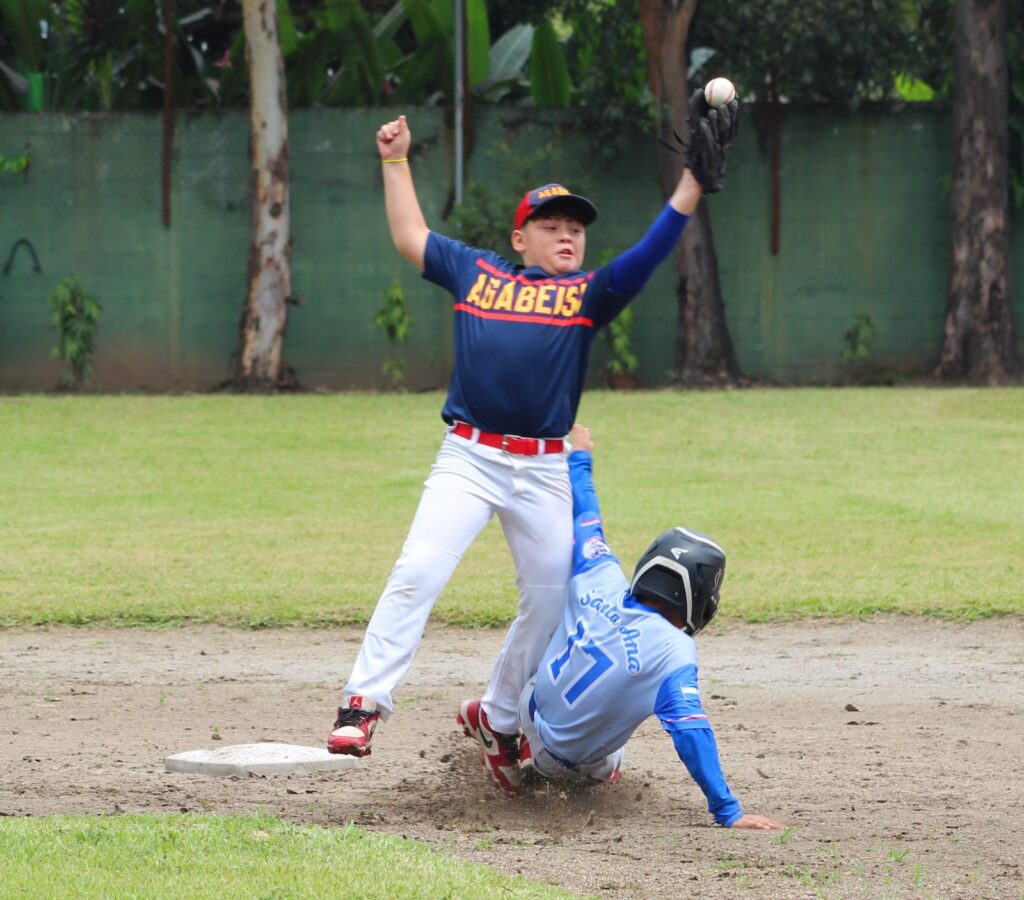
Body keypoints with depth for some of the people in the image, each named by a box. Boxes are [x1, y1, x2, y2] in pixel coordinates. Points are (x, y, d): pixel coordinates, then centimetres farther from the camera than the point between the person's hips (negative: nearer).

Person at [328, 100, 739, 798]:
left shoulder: (589, 294, 9)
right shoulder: (477, 272, 12)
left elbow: (655, 248, -2)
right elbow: (410, 237, 23)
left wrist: (696, 176, -12)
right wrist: (396, 161, 22)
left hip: (546, 472, 2)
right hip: (469, 458, -2)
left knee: (551, 597, 4)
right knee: (418, 572, -18)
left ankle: (498, 716, 23)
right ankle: (365, 702, -18)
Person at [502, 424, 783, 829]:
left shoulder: (599, 581, -18)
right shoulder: (674, 651, -31)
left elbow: (585, 518, -1)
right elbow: (690, 730, -37)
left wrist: (580, 458, 18)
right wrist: (728, 812, -38)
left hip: (533, 711, 2)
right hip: (576, 762, -2)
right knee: (603, 771, 34)